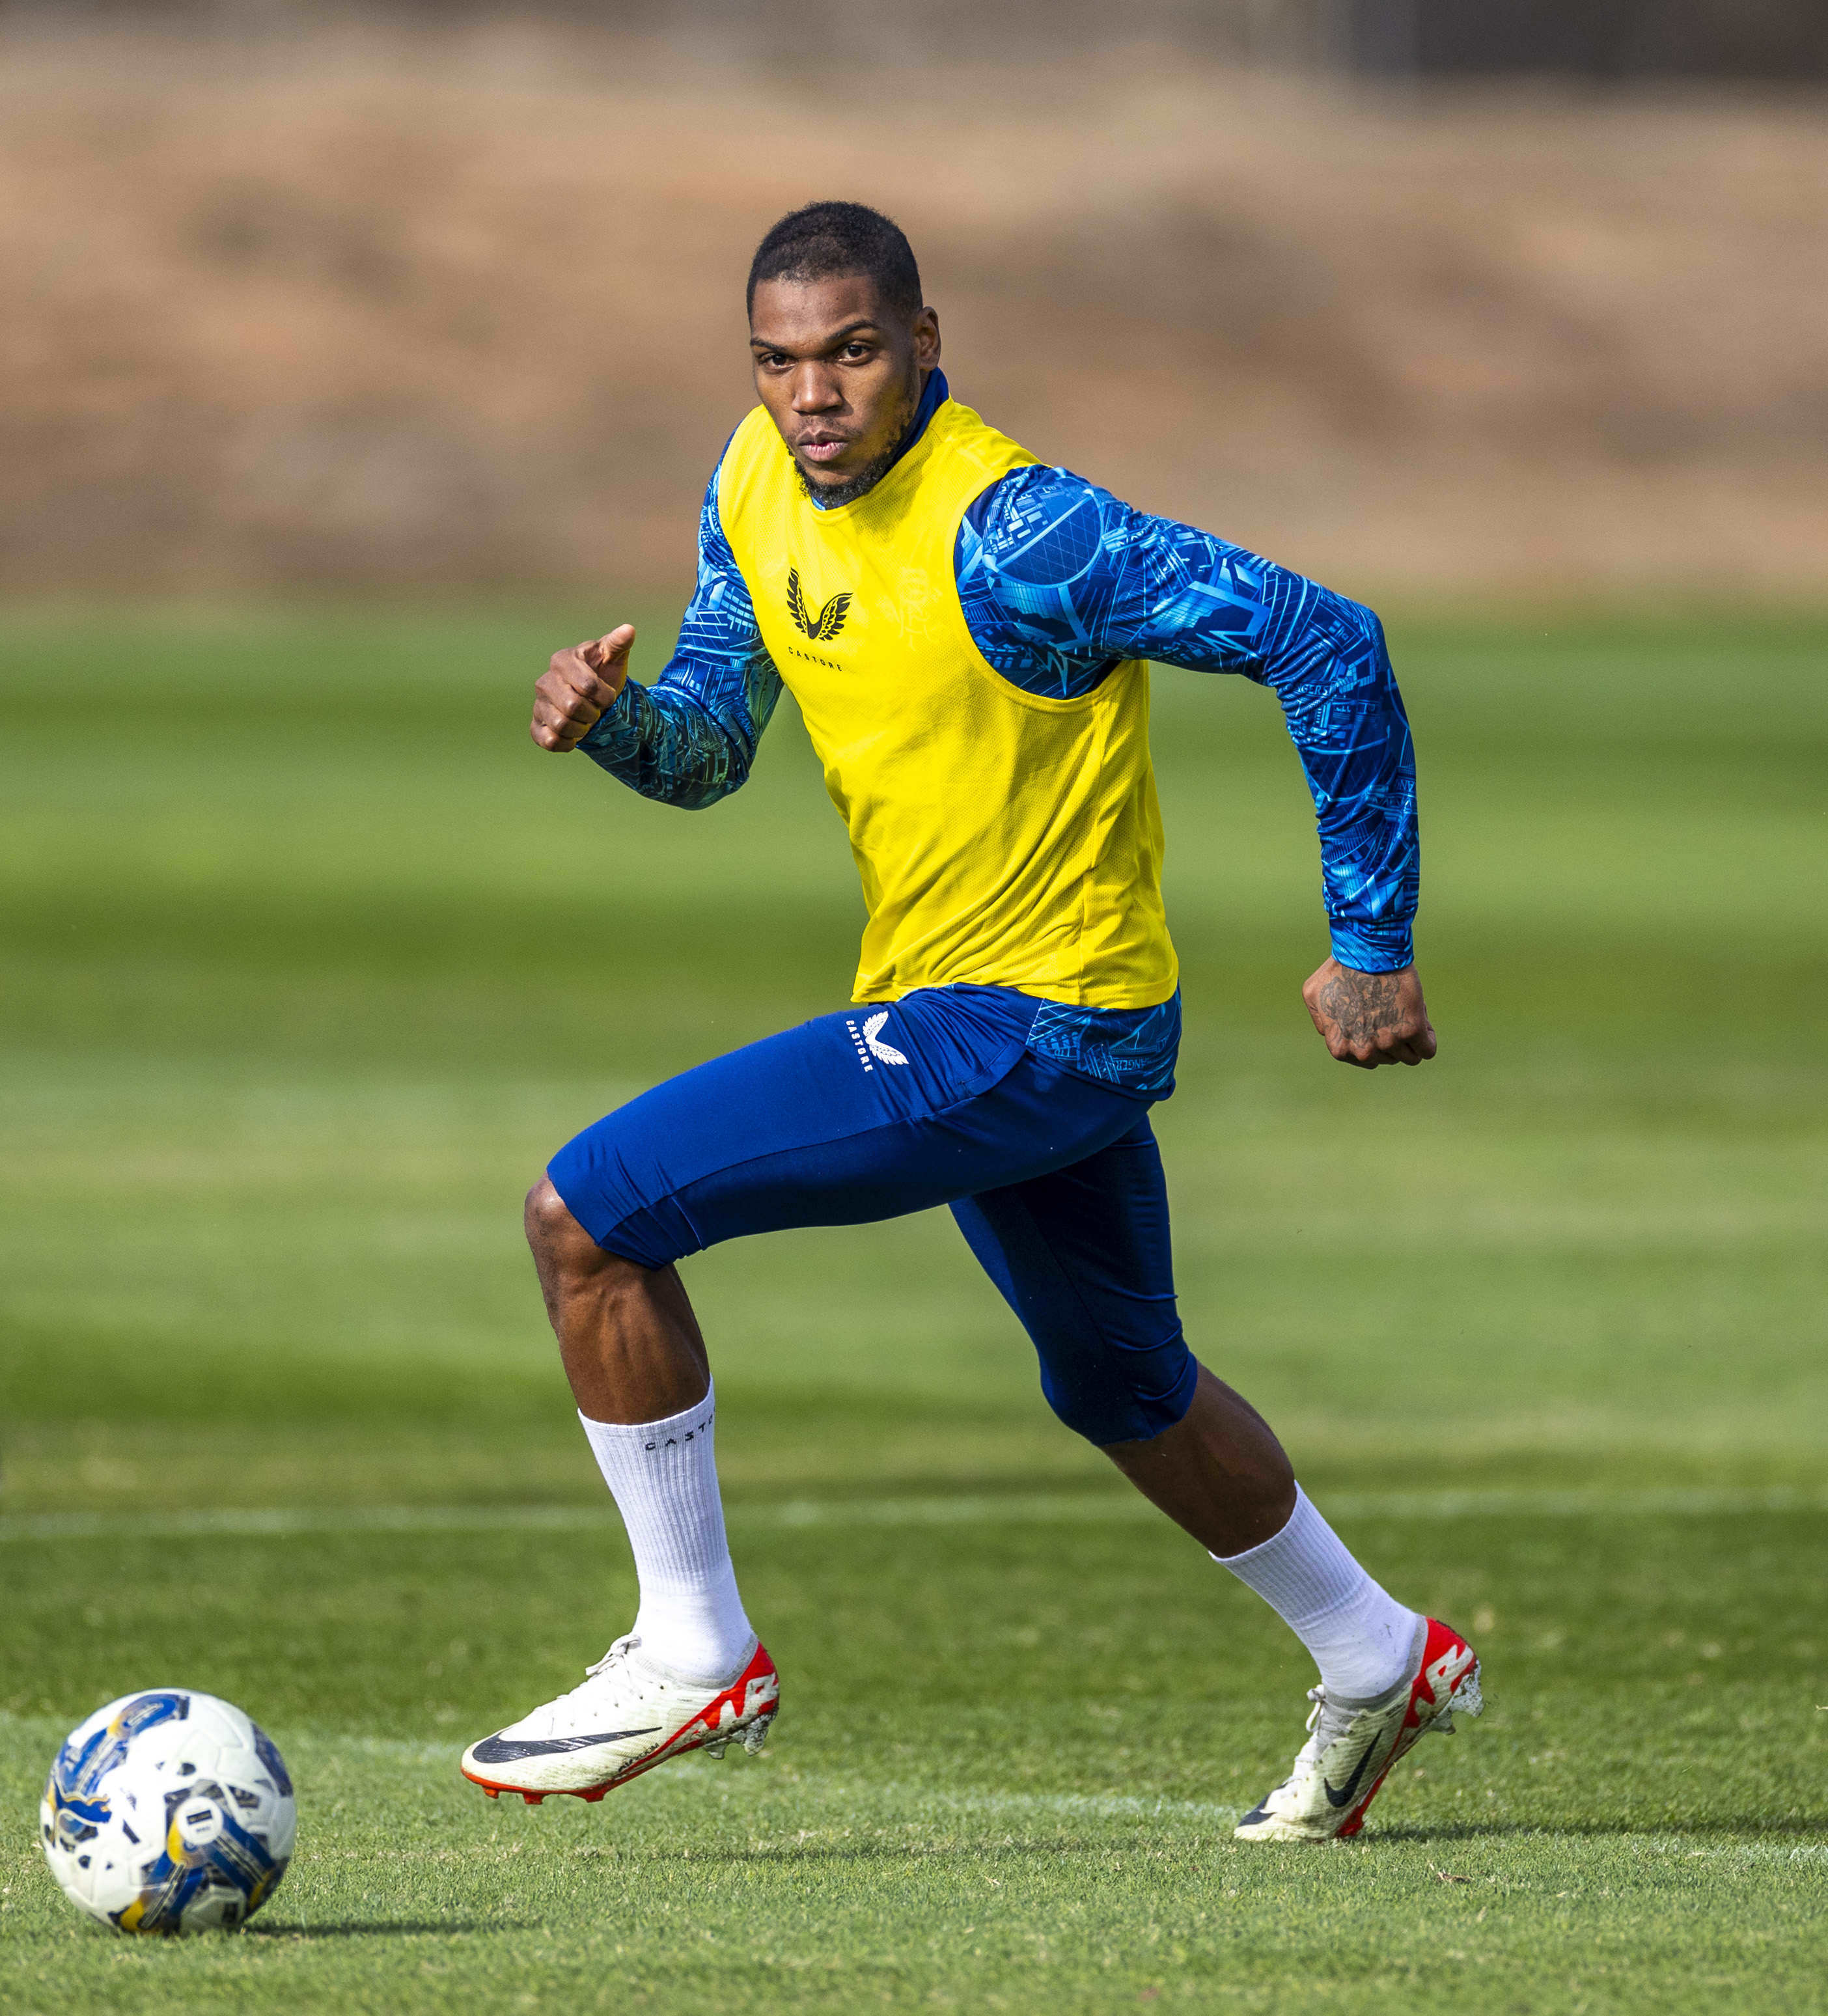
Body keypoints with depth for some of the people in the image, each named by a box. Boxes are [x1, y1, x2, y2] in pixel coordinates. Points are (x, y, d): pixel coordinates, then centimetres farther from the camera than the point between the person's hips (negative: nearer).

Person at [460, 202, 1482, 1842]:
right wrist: (614, 718, -14)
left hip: (1029, 1029, -9)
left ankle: (695, 1656, -4)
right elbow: (711, 742, 10)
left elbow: (1329, 645, -23)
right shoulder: (757, 484, 0)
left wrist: (1371, 949, -18)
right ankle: (1379, 1663, 46)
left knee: (589, 1213, -15)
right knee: (1125, 1391, 27)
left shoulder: (1010, 534, -25)